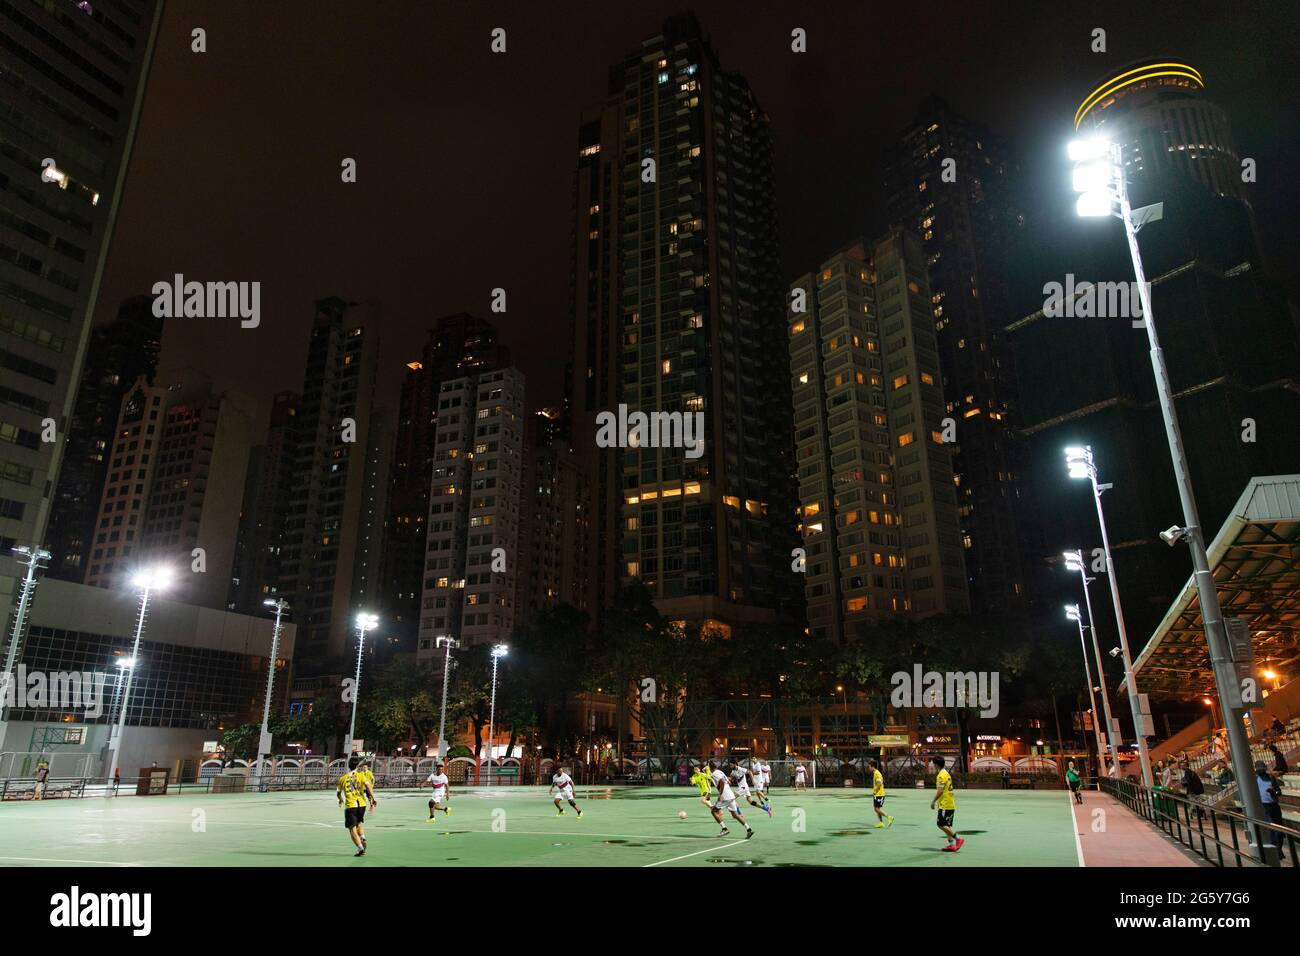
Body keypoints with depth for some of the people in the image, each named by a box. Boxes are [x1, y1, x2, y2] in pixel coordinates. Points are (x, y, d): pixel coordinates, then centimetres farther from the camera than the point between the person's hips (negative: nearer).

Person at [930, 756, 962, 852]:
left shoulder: (941, 775, -15)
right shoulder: (946, 774, 14)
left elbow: (940, 791, -19)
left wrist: (933, 801, -13)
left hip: (945, 805, -10)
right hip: (950, 804, 10)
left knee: (941, 824, -7)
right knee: (947, 825, 12)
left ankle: (958, 839, -7)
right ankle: (952, 844, 12)